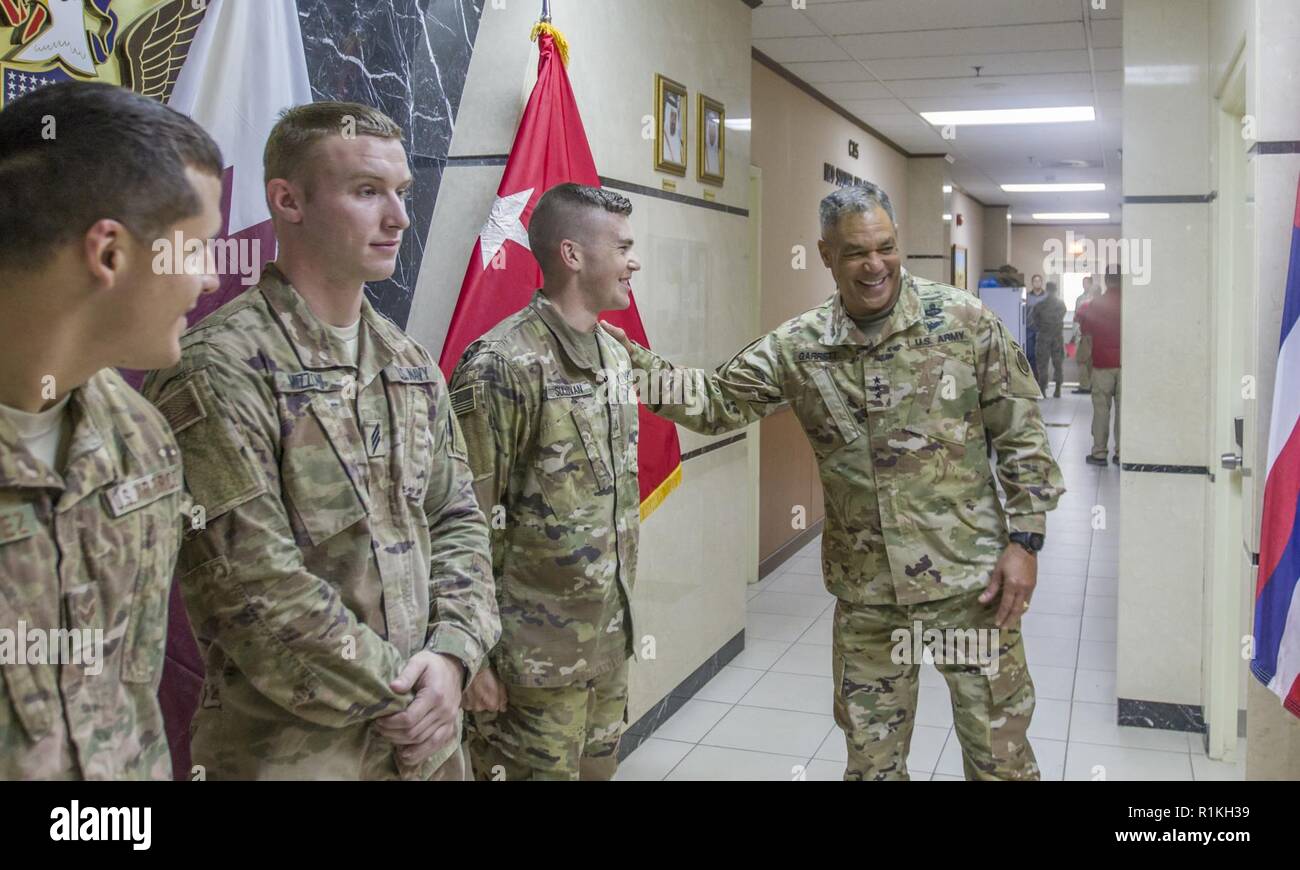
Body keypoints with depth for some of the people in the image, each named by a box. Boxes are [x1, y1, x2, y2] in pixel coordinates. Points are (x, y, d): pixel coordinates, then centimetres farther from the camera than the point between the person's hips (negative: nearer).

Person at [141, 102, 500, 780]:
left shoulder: (411, 365, 7)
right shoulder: (216, 369, -16)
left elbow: (457, 520, 8)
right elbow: (254, 589, -20)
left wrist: (451, 654, -8)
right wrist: (392, 698, -13)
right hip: (290, 750, -6)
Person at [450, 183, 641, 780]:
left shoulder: (617, 356, 8)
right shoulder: (500, 367, -17)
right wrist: (475, 654, -15)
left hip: (610, 639, 8)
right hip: (536, 659, -7)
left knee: (598, 768, 19)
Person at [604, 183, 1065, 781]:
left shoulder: (965, 321, -5)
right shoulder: (798, 347, 0)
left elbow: (1022, 436, -2)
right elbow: (715, 402, -1)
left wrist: (1024, 541, -6)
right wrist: (628, 357, -14)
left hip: (969, 583, -2)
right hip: (865, 597, 2)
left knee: (1000, 757, 10)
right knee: (871, 759, 16)